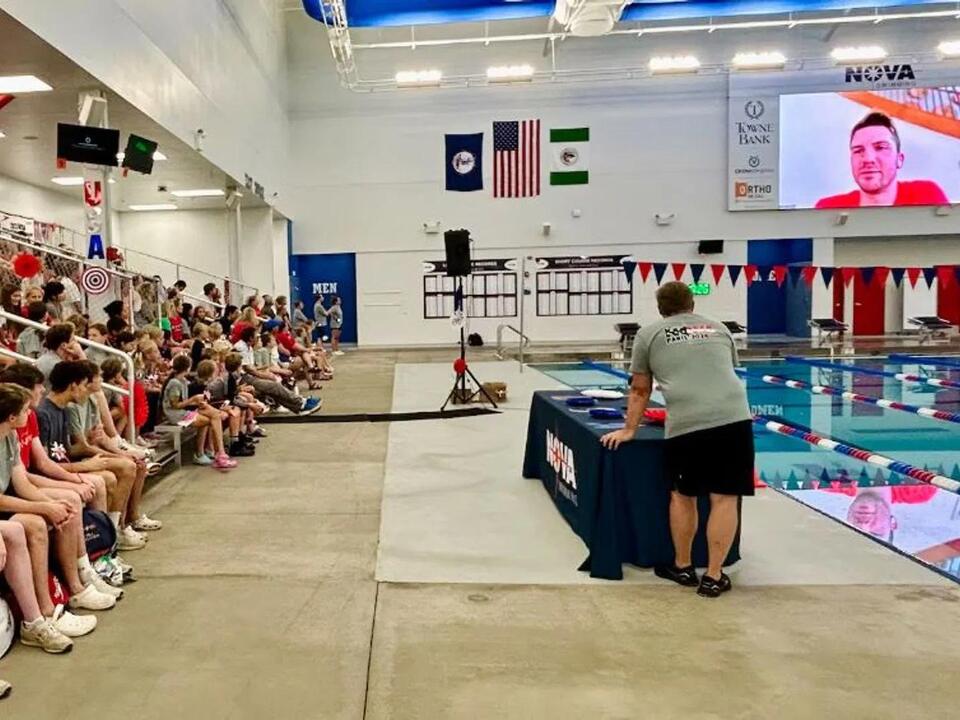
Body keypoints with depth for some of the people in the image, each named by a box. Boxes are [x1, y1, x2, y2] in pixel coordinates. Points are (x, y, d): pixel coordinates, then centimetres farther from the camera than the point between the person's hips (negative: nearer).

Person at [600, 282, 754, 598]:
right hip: (734, 418, 2)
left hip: (686, 424, -2)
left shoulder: (649, 334, 16)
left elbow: (640, 390, 18)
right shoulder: (719, 329, 25)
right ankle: (714, 576, 12)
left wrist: (628, 430, 27)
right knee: (725, 498, 7)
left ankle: (682, 567, 29)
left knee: (682, 495, 15)